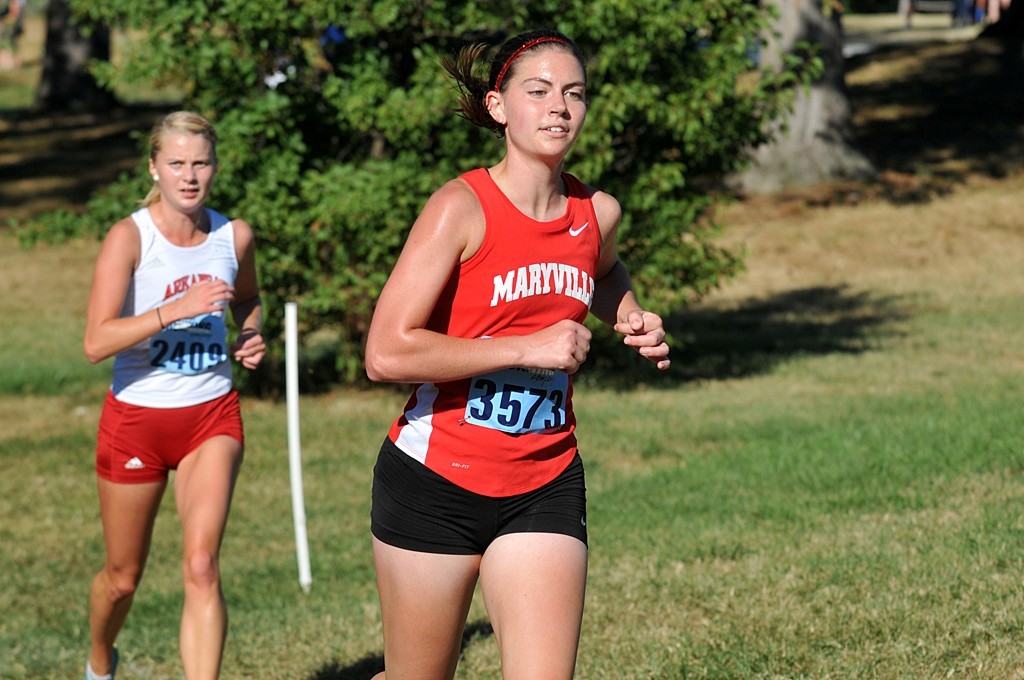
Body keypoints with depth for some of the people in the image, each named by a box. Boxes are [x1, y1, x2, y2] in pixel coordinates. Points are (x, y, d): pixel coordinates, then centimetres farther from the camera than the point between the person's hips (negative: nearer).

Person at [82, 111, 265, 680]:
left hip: (212, 417, 2)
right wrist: (176, 309, -31)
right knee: (123, 577, 14)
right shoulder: (130, 237, -13)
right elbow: (97, 342, -23)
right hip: (136, 418, -2)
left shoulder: (235, 236, -1)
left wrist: (251, 336, 1)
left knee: (202, 566, -17)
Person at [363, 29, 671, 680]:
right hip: (437, 480, -4)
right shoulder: (463, 208, -14)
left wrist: (633, 320, 10)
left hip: (545, 486, 4)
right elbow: (387, 353, -21)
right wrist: (530, 346, -20)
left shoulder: (598, 212, 4)